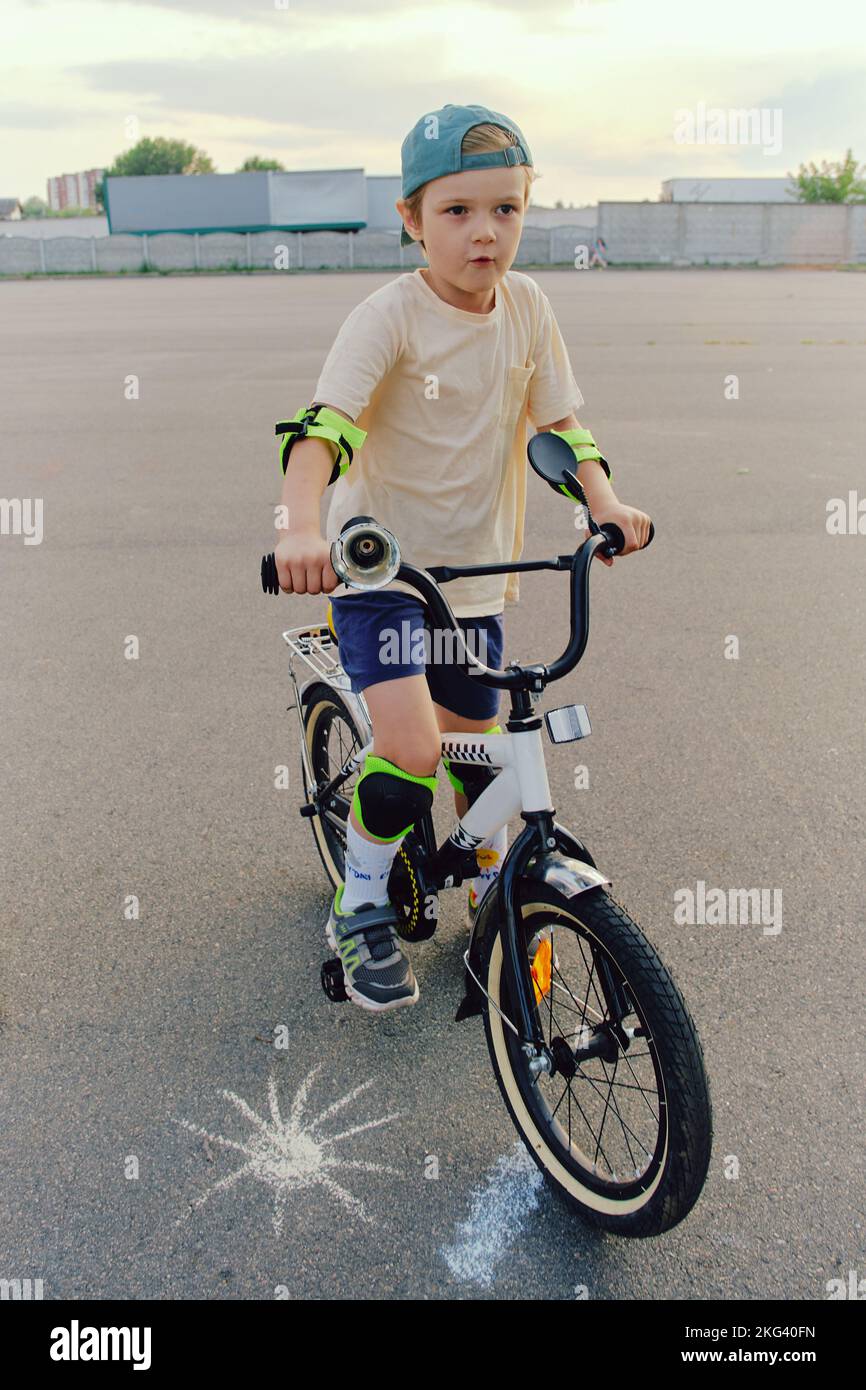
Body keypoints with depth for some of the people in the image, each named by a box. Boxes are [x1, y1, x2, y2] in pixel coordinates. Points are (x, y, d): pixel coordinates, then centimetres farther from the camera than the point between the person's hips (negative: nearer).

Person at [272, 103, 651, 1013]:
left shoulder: (527, 306, 1)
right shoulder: (389, 316, -15)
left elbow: (560, 418, 6)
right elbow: (322, 426, -26)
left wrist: (604, 503, -11)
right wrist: (301, 528, -43)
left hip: (474, 570, 5)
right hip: (379, 563, -5)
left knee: (477, 747, 15)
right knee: (410, 751, -19)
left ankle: (492, 887, 42)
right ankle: (361, 911, 7)